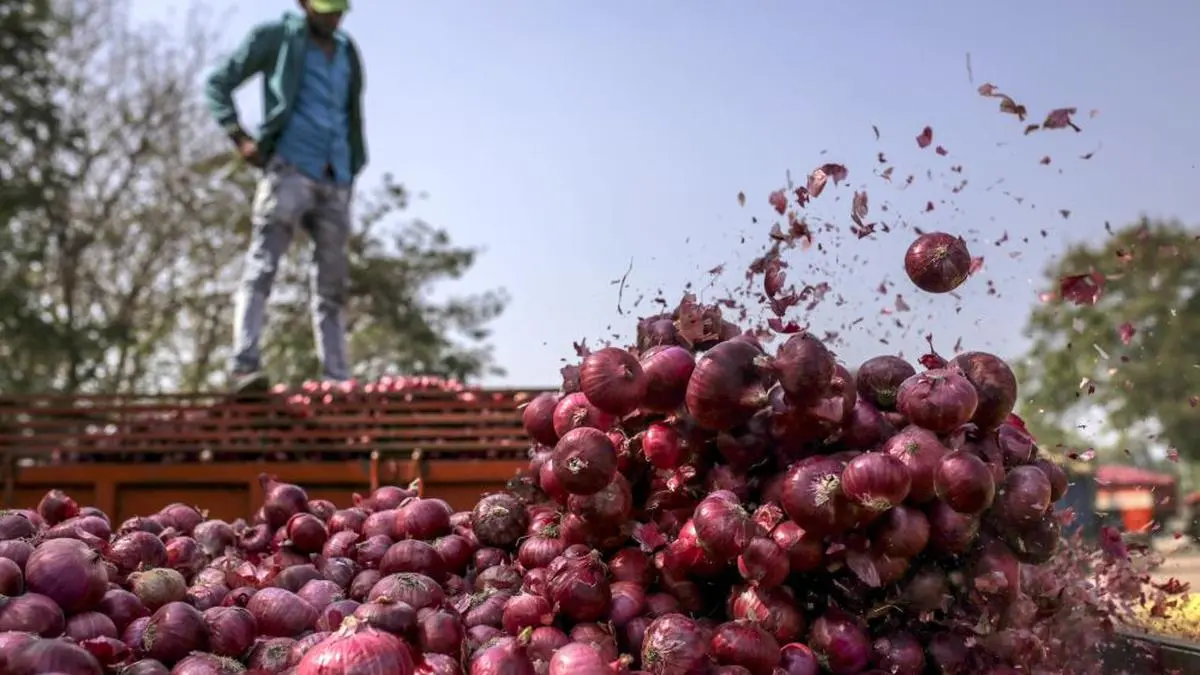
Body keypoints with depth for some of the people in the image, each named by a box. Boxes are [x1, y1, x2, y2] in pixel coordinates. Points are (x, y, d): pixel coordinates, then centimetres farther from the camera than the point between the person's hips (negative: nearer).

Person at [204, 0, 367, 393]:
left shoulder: (348, 54, 21)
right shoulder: (277, 37, 7)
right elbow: (218, 83, 6)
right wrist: (238, 135, -8)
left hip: (335, 181, 5)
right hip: (289, 170, -5)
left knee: (332, 286, 4)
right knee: (262, 268, -17)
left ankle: (338, 381, 7)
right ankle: (246, 366, -25)